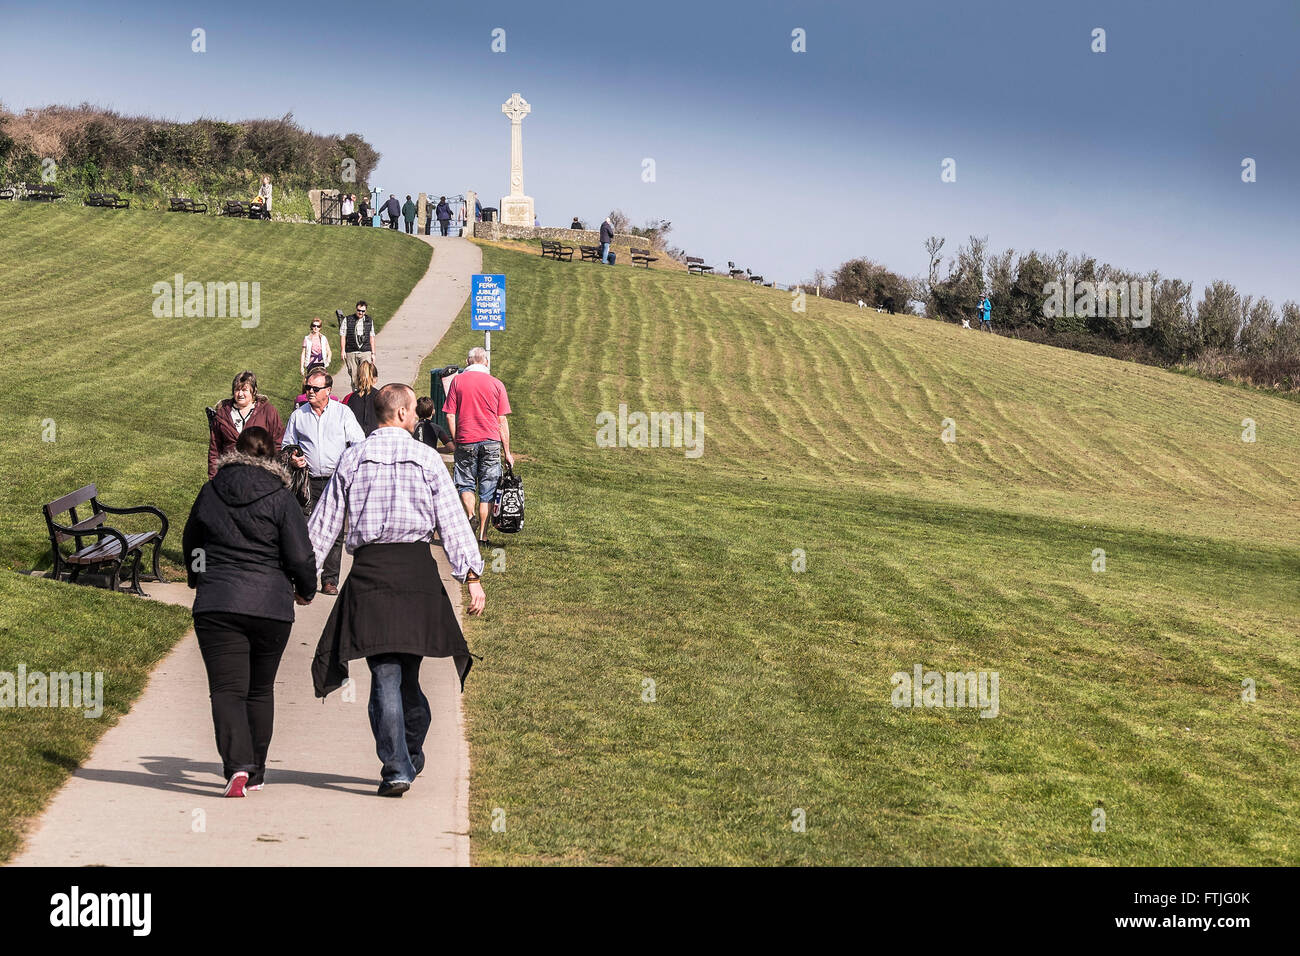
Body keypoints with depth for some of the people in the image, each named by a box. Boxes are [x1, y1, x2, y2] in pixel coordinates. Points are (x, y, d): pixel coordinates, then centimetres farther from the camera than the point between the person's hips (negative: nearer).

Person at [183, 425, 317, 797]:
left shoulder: (210, 493, 6)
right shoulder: (281, 498, -3)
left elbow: (190, 544, 21)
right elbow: (300, 557, -6)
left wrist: (198, 580, 41)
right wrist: (306, 590, 16)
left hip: (216, 604, 0)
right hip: (271, 607, 0)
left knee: (227, 689, -3)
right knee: (260, 690, 15)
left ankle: (236, 765, -24)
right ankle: (255, 772, 21)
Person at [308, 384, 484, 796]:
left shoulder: (352, 458, 7)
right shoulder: (426, 458, 3)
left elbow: (324, 522, 8)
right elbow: (453, 520, 0)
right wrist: (472, 576, 0)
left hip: (369, 567, 0)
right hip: (417, 566, 0)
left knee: (384, 672, -2)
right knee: (408, 669, 14)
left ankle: (396, 768, -10)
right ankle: (412, 757, 25)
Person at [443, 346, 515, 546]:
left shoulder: (458, 381, 1)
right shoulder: (496, 384, 2)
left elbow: (450, 415, -2)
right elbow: (502, 420, 3)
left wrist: (456, 441, 8)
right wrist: (507, 452, 7)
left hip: (465, 441, 0)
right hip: (491, 440, 1)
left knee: (466, 484, 13)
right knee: (487, 490, 6)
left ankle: (470, 514, -13)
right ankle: (483, 534, 6)